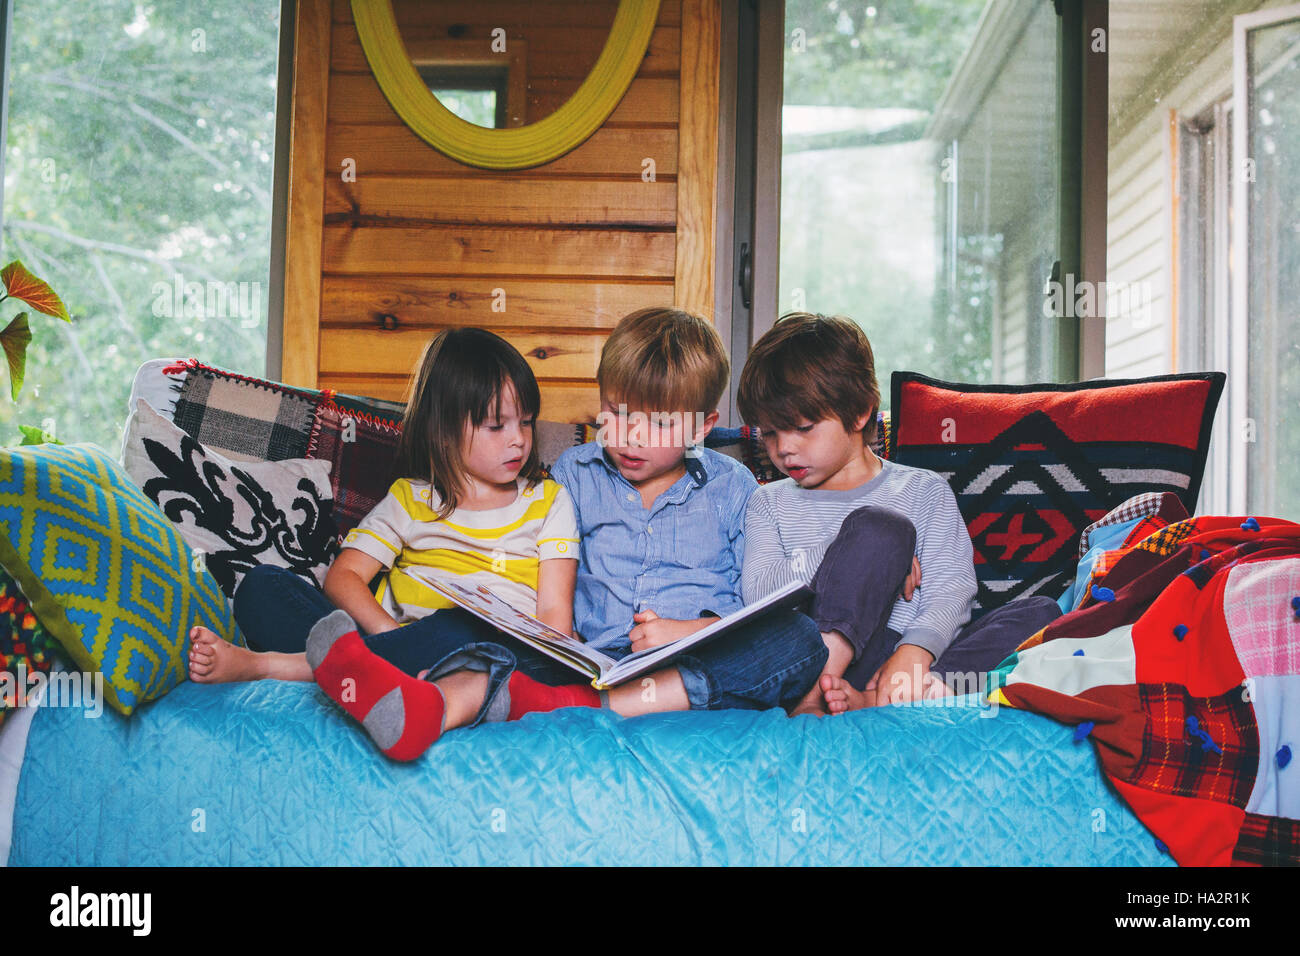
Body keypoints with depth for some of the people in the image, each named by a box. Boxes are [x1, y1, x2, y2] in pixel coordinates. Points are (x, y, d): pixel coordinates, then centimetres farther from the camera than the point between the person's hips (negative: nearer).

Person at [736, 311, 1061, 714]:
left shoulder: (923, 490, 15)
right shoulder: (769, 504, 18)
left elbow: (950, 591, -1)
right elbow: (758, 590, -1)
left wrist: (914, 653, -24)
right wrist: (875, 554, -9)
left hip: (913, 654, 2)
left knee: (1040, 613, -21)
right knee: (877, 527, -21)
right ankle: (813, 685, -41)